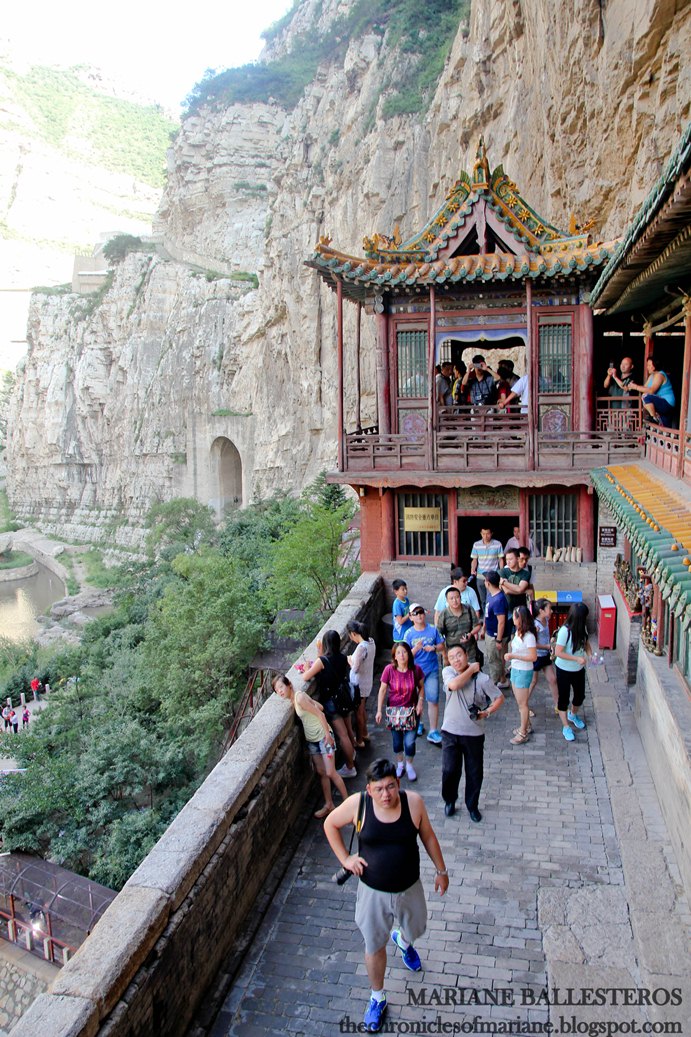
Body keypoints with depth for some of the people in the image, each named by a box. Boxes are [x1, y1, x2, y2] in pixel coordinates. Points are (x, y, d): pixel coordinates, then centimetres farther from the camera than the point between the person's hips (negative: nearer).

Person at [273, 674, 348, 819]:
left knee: (330, 773, -5)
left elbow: (320, 714, -21)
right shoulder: (294, 699, 3)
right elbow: (320, 706, 7)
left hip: (323, 736, -8)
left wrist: (327, 735, -19)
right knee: (321, 772, 13)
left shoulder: (299, 698, -23)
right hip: (312, 740, 8)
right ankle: (329, 804, 24)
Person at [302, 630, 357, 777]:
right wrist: (321, 653, 6)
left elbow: (305, 677, -14)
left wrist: (307, 669, 7)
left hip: (331, 702, -6)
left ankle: (350, 768, 11)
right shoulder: (342, 658, -2)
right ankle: (352, 755, 42)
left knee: (343, 735, 1)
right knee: (348, 731, 22)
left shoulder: (322, 660, -20)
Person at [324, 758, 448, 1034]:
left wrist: (441, 870, 5)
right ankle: (377, 998, 45)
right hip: (373, 892, -1)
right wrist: (345, 859, -10)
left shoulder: (413, 802, -21)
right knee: (374, 946, 17)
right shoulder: (357, 805, -24)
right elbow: (330, 824, -5)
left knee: (416, 930, 28)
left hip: (409, 888, 1)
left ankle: (403, 941, 66)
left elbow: (428, 836, -4)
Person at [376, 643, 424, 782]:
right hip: (394, 710, 0)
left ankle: (409, 766, 26)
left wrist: (420, 703, -8)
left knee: (410, 742, -1)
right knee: (397, 740, 13)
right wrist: (379, 710, -6)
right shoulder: (389, 670, -16)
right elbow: (382, 690, -7)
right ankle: (400, 764, 39)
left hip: (411, 710, 0)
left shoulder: (416, 669, -12)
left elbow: (421, 687, 4)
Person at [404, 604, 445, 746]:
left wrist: (434, 647, -16)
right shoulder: (409, 634, -6)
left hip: (432, 671, 0)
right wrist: (416, 648, -25)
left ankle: (433, 732, 3)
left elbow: (442, 646, 4)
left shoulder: (433, 630, -3)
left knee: (433, 700, -5)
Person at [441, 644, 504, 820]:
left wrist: (487, 712, -14)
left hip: (474, 733, 0)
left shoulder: (482, 678, -9)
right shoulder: (447, 672, -6)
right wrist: (472, 669, -18)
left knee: (474, 772, 11)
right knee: (449, 770, 0)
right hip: (450, 731, 0)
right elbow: (454, 685, -28)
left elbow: (499, 697, 1)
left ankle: (472, 805, 33)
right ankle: (449, 800, 28)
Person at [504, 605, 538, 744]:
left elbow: (533, 657, -23)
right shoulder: (518, 632, 1)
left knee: (522, 703, 4)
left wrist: (514, 656, -27)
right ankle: (526, 726, 37)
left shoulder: (529, 636, -24)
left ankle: (523, 733, 17)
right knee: (519, 701, 20)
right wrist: (512, 662, 15)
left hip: (524, 672, -8)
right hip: (515, 669, 8)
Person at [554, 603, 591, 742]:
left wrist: (590, 654, -10)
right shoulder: (565, 630, -27)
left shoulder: (582, 628, -7)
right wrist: (577, 658, -28)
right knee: (564, 697, 8)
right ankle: (566, 726, 24)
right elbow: (558, 652, -26)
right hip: (564, 670, -6)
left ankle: (573, 714, 49)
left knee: (580, 695, 20)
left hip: (579, 669, 6)